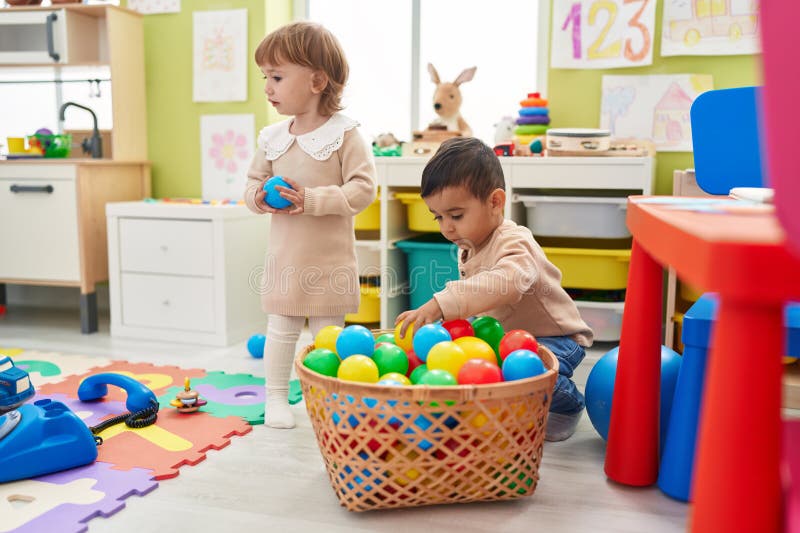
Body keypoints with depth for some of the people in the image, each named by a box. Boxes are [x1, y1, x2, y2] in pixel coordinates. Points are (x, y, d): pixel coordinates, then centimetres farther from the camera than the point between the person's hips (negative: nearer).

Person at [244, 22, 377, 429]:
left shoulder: (344, 134, -9)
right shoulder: (272, 138, 4)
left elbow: (363, 188, -14)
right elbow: (254, 180, 15)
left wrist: (313, 200, -22)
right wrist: (258, 197, -9)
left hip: (330, 257, -3)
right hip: (285, 254, 4)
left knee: (328, 330, 9)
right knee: (281, 329, 10)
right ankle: (276, 398, 23)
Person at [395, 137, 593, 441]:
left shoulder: (514, 243, -28)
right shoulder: (468, 247, 1)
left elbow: (508, 282, -52)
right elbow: (472, 294, 16)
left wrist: (441, 304, -60)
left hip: (556, 339, -8)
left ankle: (568, 404, 2)